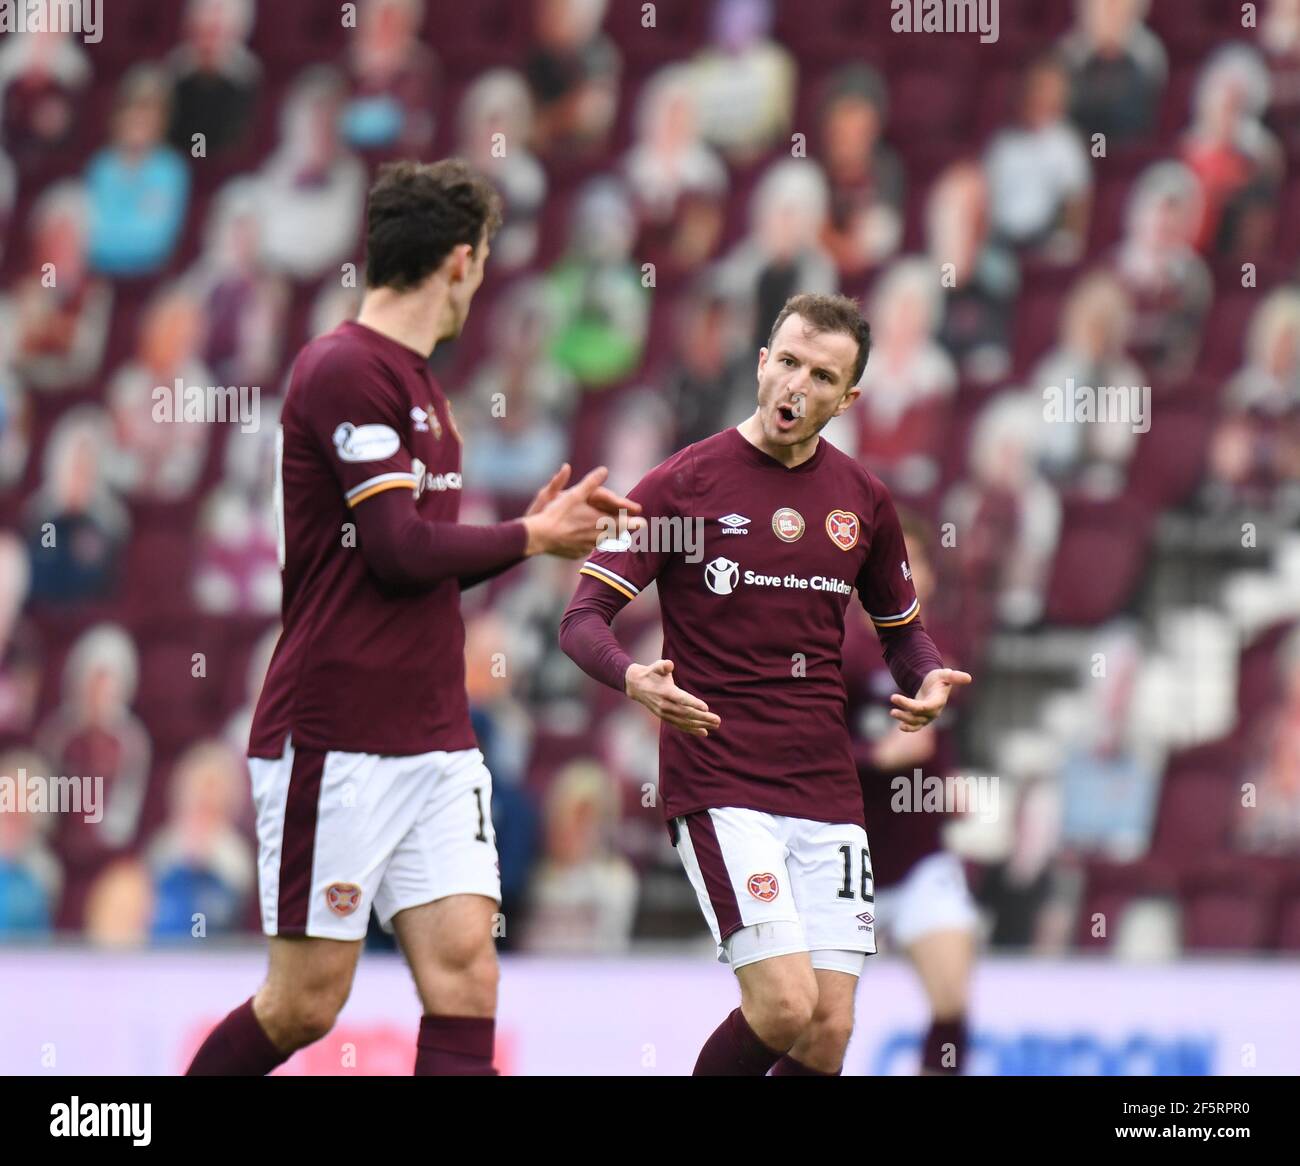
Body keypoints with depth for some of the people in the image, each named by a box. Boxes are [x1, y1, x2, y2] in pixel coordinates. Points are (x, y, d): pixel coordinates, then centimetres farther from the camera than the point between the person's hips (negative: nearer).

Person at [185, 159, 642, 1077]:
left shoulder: (417, 383, 17)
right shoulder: (347, 369, -12)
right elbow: (399, 549, -18)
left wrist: (535, 528, 11)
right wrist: (532, 536, -5)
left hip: (435, 743, 9)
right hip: (332, 743, -9)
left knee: (466, 975, -4)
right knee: (307, 1002, -3)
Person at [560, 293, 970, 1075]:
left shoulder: (863, 500, 9)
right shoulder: (686, 484, -4)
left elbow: (902, 627, 23)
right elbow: (584, 620, -6)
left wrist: (929, 682, -1)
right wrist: (634, 678, -28)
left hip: (828, 793, 5)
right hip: (718, 788, -5)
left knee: (828, 1034, -3)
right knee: (784, 1007, -18)